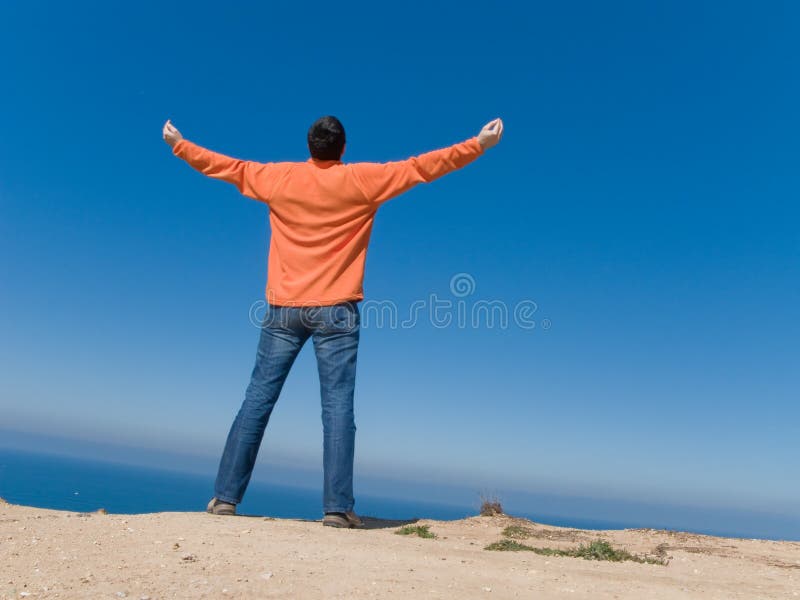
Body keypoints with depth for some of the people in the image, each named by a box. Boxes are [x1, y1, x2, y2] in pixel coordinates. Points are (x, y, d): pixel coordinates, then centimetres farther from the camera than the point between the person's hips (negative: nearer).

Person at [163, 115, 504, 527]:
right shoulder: (362, 180, -1)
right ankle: (337, 507, -1)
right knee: (337, 408, -1)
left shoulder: (278, 178, 7)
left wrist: (178, 145, 37)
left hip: (284, 308, 3)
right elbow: (421, 167, 2)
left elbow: (227, 167, 20)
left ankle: (225, 496, 14)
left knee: (257, 400, 7)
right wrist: (478, 144, 10)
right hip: (335, 311, -2)